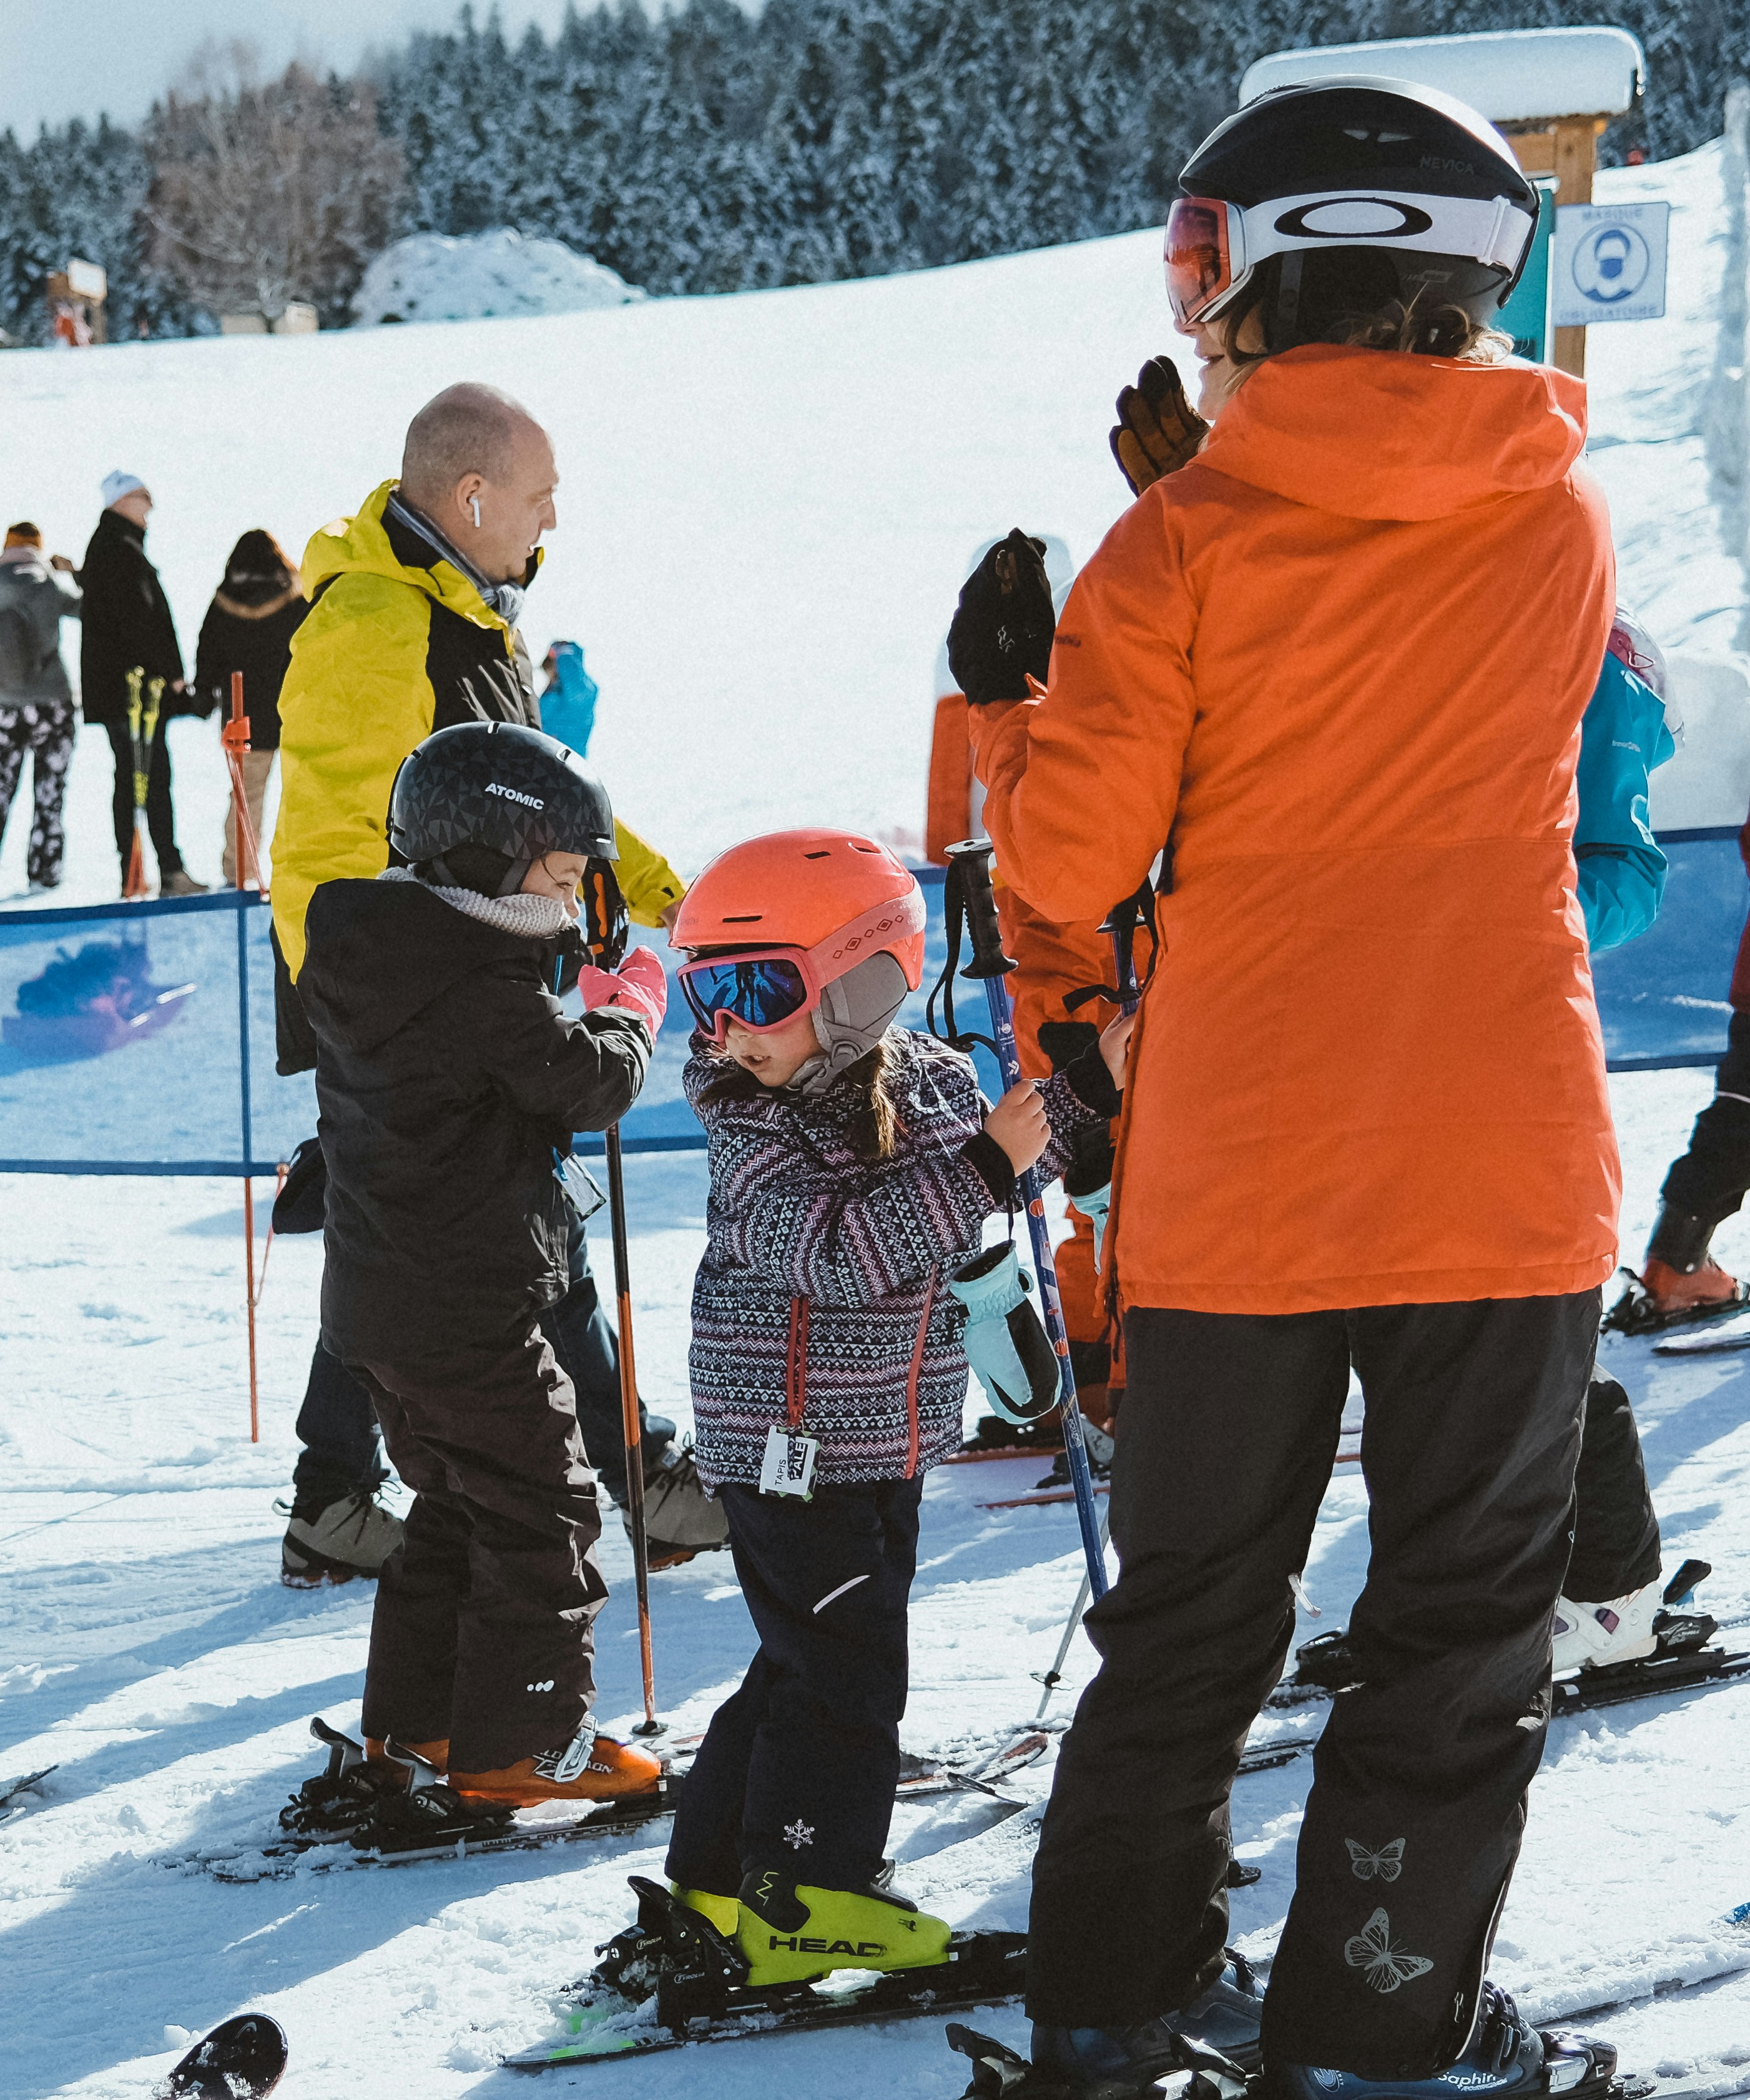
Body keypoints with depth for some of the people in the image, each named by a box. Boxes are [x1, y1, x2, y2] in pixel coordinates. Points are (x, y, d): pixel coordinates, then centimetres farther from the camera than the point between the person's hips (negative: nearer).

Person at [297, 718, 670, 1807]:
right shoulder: (487, 982, -21)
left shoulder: (364, 957, 8)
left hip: (375, 1305, 9)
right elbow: (591, 1083, -16)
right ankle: (524, 1744, 4)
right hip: (471, 1310, -9)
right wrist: (633, 1008, 2)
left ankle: (416, 1717, 26)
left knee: (457, 1501, 21)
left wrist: (585, 1014, 7)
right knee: (541, 1512, 1)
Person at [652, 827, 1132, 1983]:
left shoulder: (932, 1077, 2)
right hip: (790, 1446, -7)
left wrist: (1084, 1089, 7)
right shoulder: (755, 1129, -17)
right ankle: (798, 1896, 0)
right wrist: (982, 1165, -34)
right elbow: (832, 1249, -31)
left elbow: (994, 1160, 22)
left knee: (813, 1663, 14)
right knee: (842, 1671, -8)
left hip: (883, 1445, 7)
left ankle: (723, 1871, 24)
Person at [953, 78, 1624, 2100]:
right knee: (1464, 1615, 9)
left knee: (1192, 1607, 15)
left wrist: (1000, 697, 11)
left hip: (1235, 1173, 0)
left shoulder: (1186, 542, -8)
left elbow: (1070, 859, -8)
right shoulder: (1558, 515, 1)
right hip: (1499, 1171, 0)